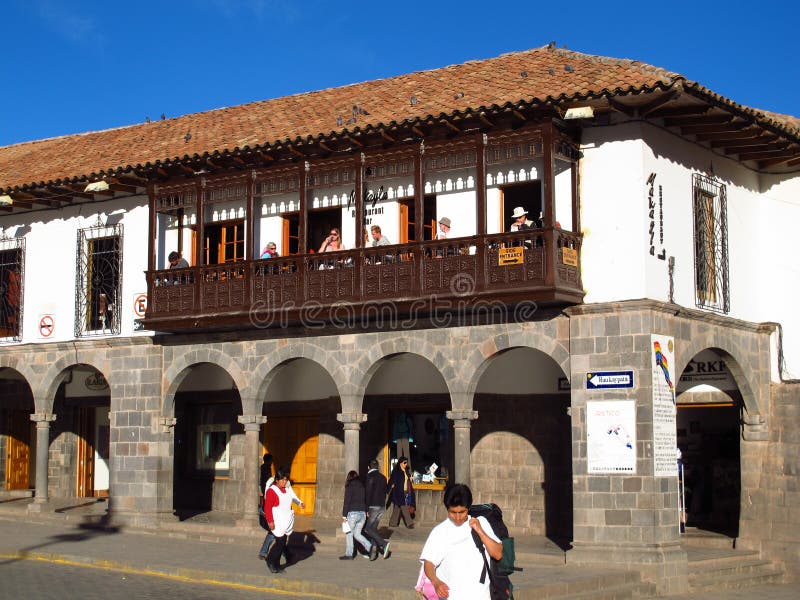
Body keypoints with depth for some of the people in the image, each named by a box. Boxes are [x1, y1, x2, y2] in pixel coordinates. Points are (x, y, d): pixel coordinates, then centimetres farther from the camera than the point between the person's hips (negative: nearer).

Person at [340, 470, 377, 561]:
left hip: (353, 513, -6)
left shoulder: (349, 486, -6)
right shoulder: (362, 486, 12)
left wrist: (344, 515, -9)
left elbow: (347, 502, -10)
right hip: (363, 513, 6)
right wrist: (366, 512, 15)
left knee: (349, 533, 7)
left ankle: (349, 554, 10)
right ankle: (371, 547, -6)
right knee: (357, 534, 12)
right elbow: (366, 501, 12)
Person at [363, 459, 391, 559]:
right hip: (382, 507, 8)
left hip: (373, 506, -8)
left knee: (368, 529, -3)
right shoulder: (383, 477, 11)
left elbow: (368, 493, -16)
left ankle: (384, 544, -18)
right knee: (373, 528, 14)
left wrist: (367, 509, -14)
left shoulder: (370, 477, -12)